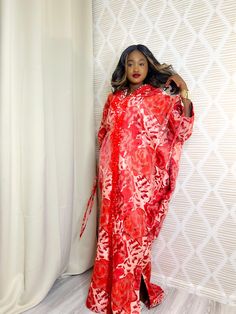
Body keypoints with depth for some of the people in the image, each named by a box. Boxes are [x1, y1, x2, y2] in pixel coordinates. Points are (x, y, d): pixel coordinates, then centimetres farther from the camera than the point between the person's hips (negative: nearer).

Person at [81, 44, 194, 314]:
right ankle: (110, 291, 35)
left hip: (142, 176, -3)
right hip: (114, 175, 4)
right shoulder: (114, 97, 13)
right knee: (112, 229, 11)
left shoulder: (161, 96, 3)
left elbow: (182, 131, -3)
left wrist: (184, 96, -14)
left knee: (134, 230, 4)